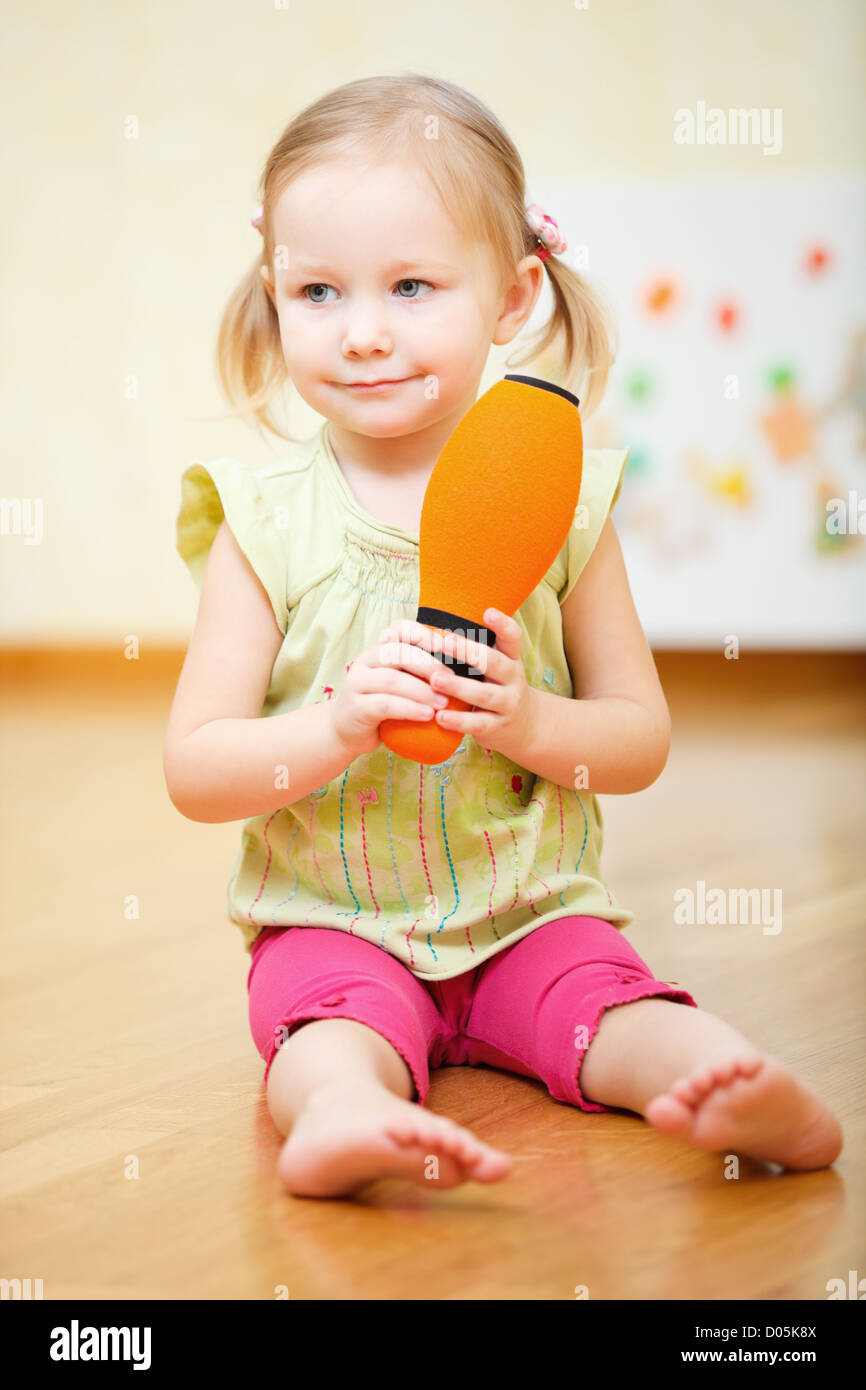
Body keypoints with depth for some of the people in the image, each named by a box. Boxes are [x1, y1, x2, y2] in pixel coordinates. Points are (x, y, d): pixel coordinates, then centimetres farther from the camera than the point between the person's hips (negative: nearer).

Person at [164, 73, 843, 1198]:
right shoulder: (265, 521, -6)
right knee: (332, 1026, -33)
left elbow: (644, 741, 2)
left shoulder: (560, 501, -2)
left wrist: (531, 722, -20)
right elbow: (193, 773, -8)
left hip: (532, 914, 2)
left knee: (626, 1014, -27)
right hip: (332, 925, -2)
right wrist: (336, 727, -27)